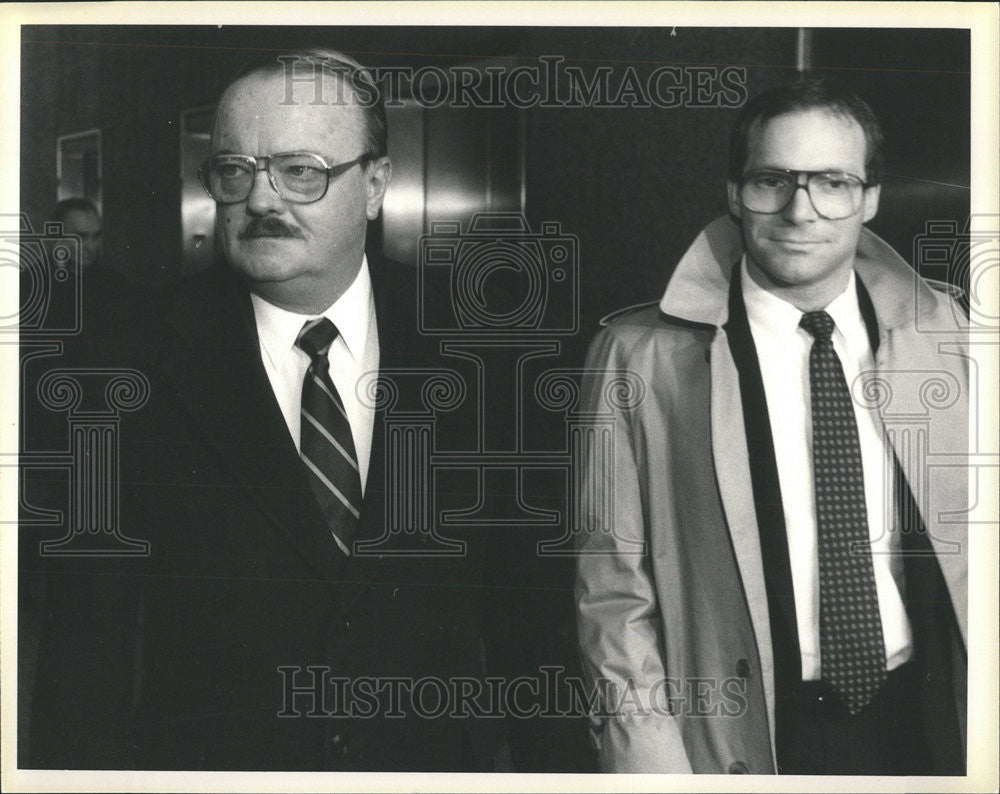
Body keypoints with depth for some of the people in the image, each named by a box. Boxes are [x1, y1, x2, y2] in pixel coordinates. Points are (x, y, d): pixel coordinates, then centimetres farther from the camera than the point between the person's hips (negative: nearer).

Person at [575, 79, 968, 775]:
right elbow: (613, 586, -8)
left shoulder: (938, 327, 1)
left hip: (925, 717, 3)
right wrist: (650, 756, -15)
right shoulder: (640, 356, -10)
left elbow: (967, 528, 7)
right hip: (746, 738, -3)